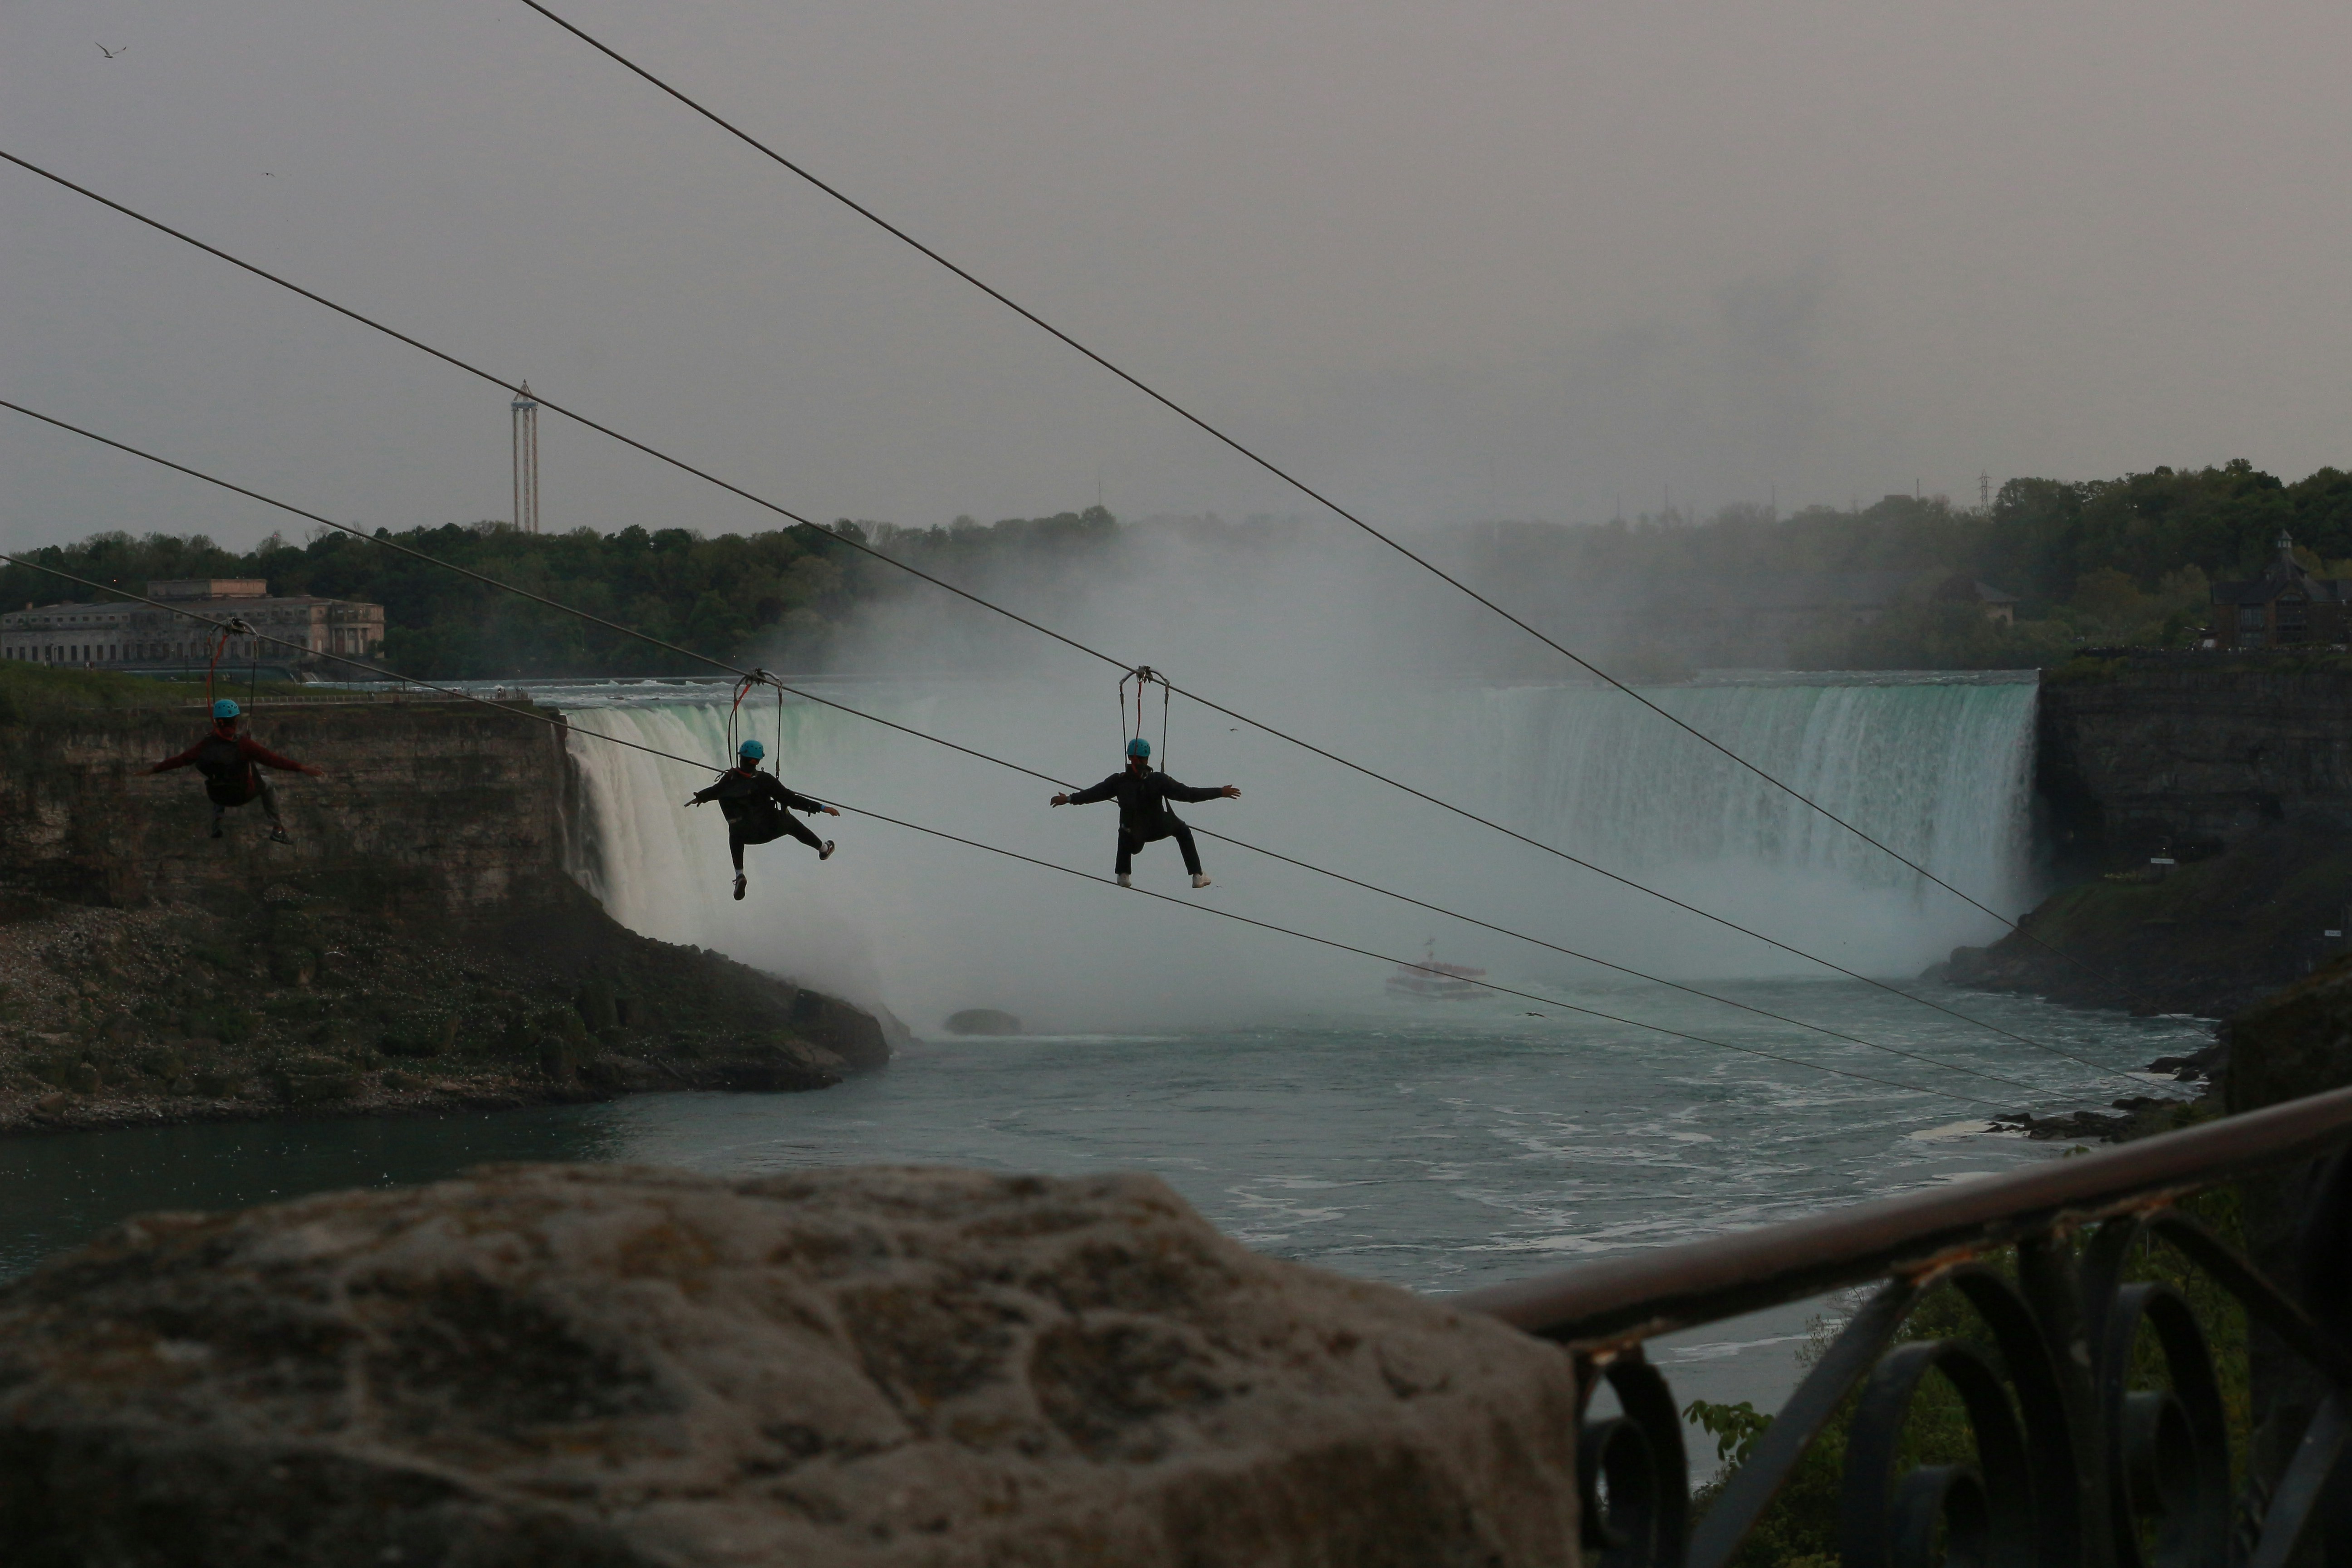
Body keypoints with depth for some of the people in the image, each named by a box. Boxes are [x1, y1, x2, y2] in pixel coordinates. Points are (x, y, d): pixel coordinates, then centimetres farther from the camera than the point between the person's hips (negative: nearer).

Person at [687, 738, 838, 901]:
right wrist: (821, 808, -14)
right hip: (769, 830, -3)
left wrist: (699, 798, 36)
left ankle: (739, 874, 24)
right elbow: (791, 799, -19)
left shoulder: (728, 780, -9)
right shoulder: (764, 780, -20)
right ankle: (823, 849, 47)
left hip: (745, 835, 3)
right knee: (791, 823, 26)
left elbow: (714, 791, 12)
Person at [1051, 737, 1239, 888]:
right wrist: (1220, 792, -16)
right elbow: (1188, 793, -22)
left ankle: (1124, 874, 31)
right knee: (1182, 830, 28)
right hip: (1159, 829, -2)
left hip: (1132, 833, 2)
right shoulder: (1158, 780, -23)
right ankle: (1197, 876, 21)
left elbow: (1094, 793, -5)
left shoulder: (1119, 781, -15)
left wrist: (1069, 799, 11)